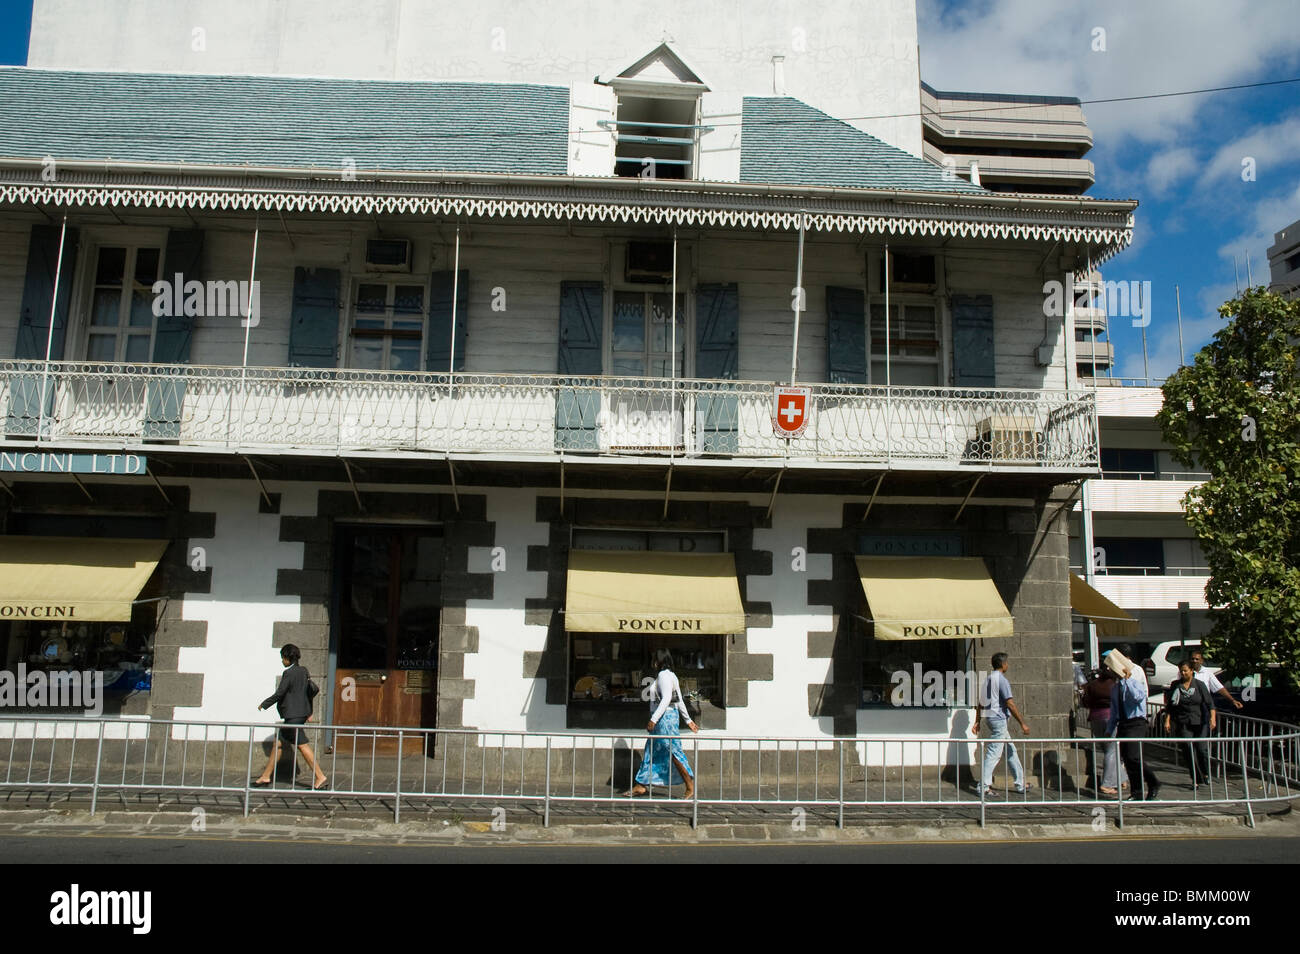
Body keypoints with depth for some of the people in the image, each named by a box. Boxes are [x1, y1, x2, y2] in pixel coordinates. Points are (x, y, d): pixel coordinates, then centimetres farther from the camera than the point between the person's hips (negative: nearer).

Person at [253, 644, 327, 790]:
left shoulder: (289, 673, -14)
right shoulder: (303, 671, 11)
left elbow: (279, 694, -14)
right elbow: (314, 689, 15)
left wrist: (264, 704, 2)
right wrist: (308, 710, 24)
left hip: (293, 716, -10)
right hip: (301, 713, 10)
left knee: (302, 746, -9)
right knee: (277, 743, 15)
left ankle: (320, 777, -10)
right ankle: (265, 776, 22)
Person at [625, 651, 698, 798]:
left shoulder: (664, 675, -14)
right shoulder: (671, 675, 16)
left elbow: (666, 699, -23)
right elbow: (680, 700, 18)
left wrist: (653, 720, -25)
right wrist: (688, 720, 21)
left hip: (666, 716, -10)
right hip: (664, 718, 10)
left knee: (673, 752, -6)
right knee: (651, 750, 12)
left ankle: (690, 786, -1)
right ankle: (640, 786, 17)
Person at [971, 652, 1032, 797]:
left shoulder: (988, 679, 14)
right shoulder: (1001, 679, -13)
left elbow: (980, 704, 16)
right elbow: (1010, 703, -18)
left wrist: (977, 722, 18)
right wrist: (1023, 723, -14)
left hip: (991, 718, 10)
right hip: (999, 718, -10)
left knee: (1011, 750, 15)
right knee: (994, 753, -7)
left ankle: (1020, 784, 22)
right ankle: (983, 786, -7)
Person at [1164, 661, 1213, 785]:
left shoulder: (1199, 685, 0)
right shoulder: (1175, 685, 5)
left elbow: (1209, 703, -4)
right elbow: (1169, 705, 9)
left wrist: (1212, 718, -17)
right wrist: (1167, 720, 2)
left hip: (1199, 722, -1)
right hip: (1183, 723, 1)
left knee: (1202, 749, -2)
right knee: (1189, 751, -4)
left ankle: (1206, 774, 25)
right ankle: (1196, 779, 5)